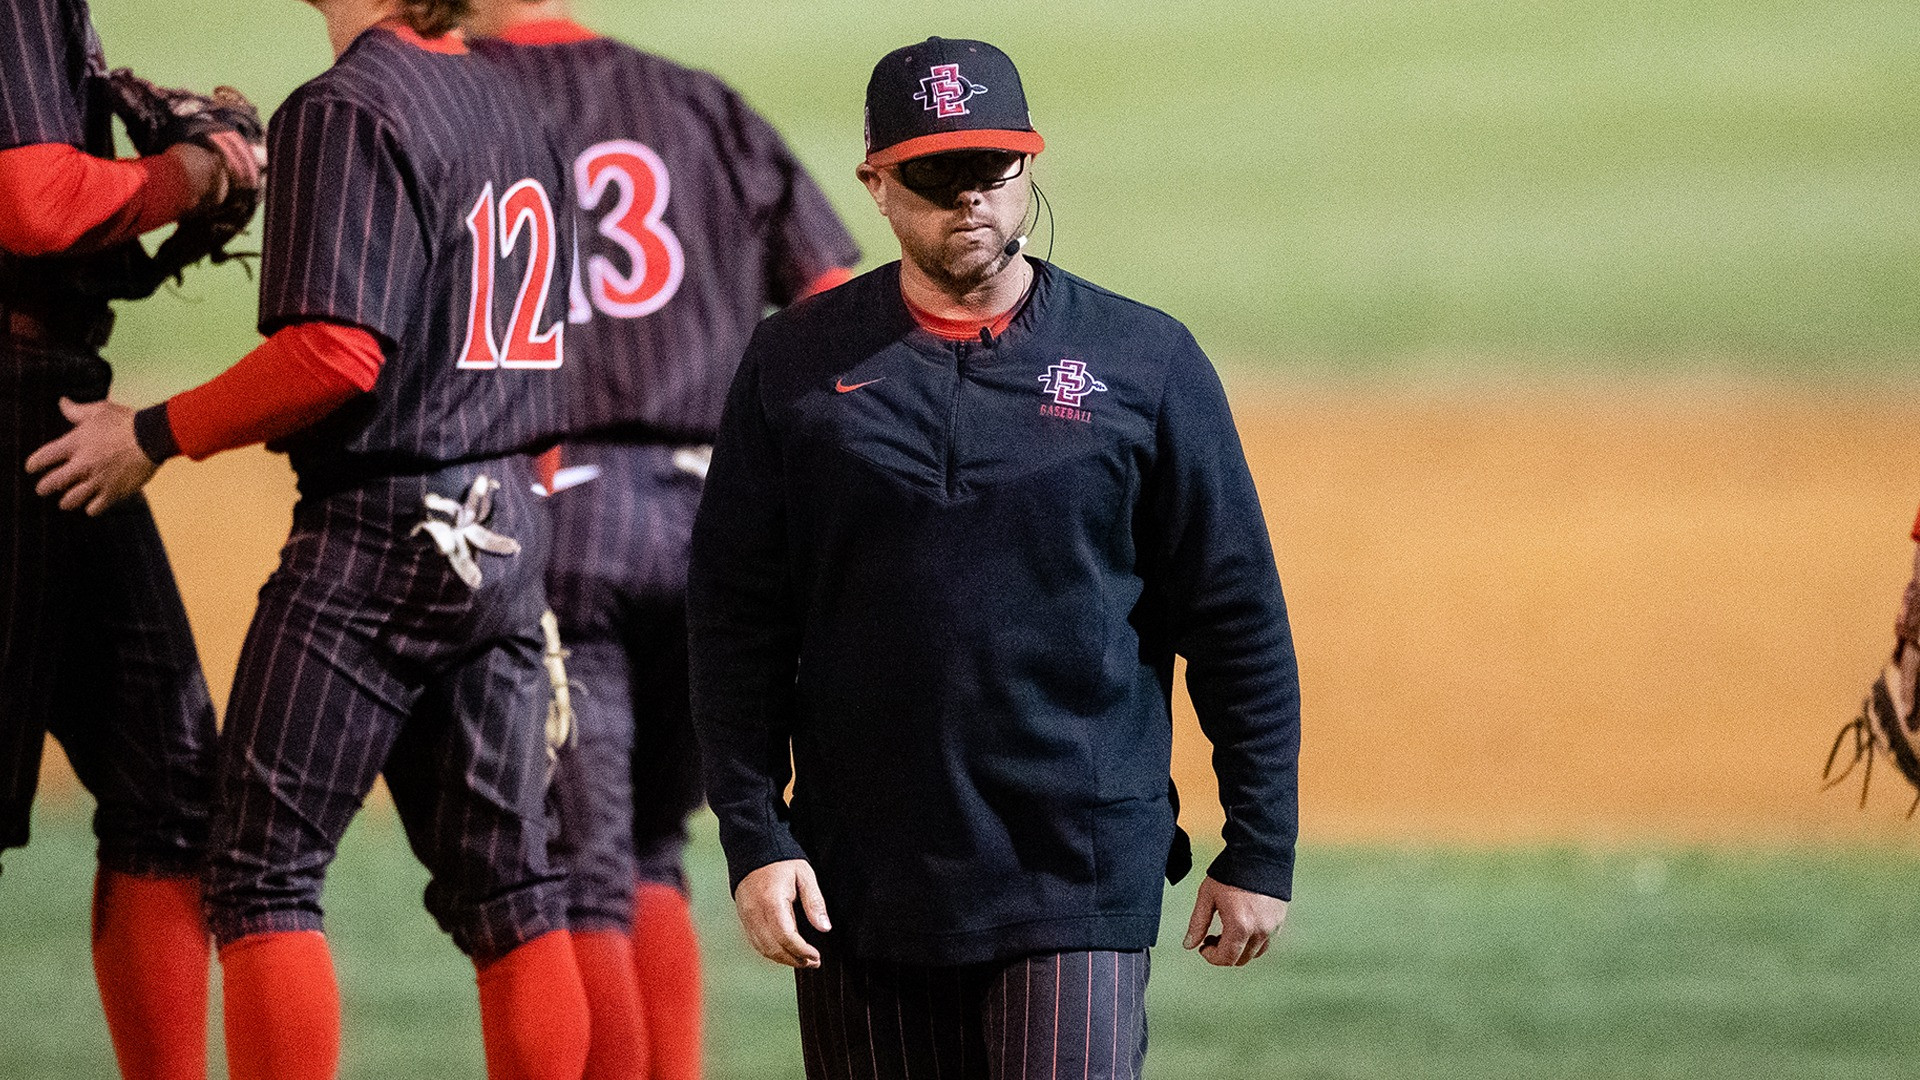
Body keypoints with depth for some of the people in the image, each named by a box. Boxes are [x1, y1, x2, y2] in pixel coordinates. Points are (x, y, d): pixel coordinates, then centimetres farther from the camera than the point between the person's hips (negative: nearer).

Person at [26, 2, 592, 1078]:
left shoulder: (346, 110, -13)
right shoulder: (507, 102, 14)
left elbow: (336, 353, -21)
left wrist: (153, 434, -12)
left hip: (378, 528, -8)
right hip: (511, 523, 8)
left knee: (264, 869, -3)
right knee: (506, 879, 9)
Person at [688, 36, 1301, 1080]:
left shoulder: (1145, 360, 3)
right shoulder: (796, 362, 6)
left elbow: (1238, 622, 6)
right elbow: (734, 622, 6)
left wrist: (1258, 849, 3)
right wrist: (754, 836, -2)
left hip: (1078, 877, -2)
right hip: (861, 886, 2)